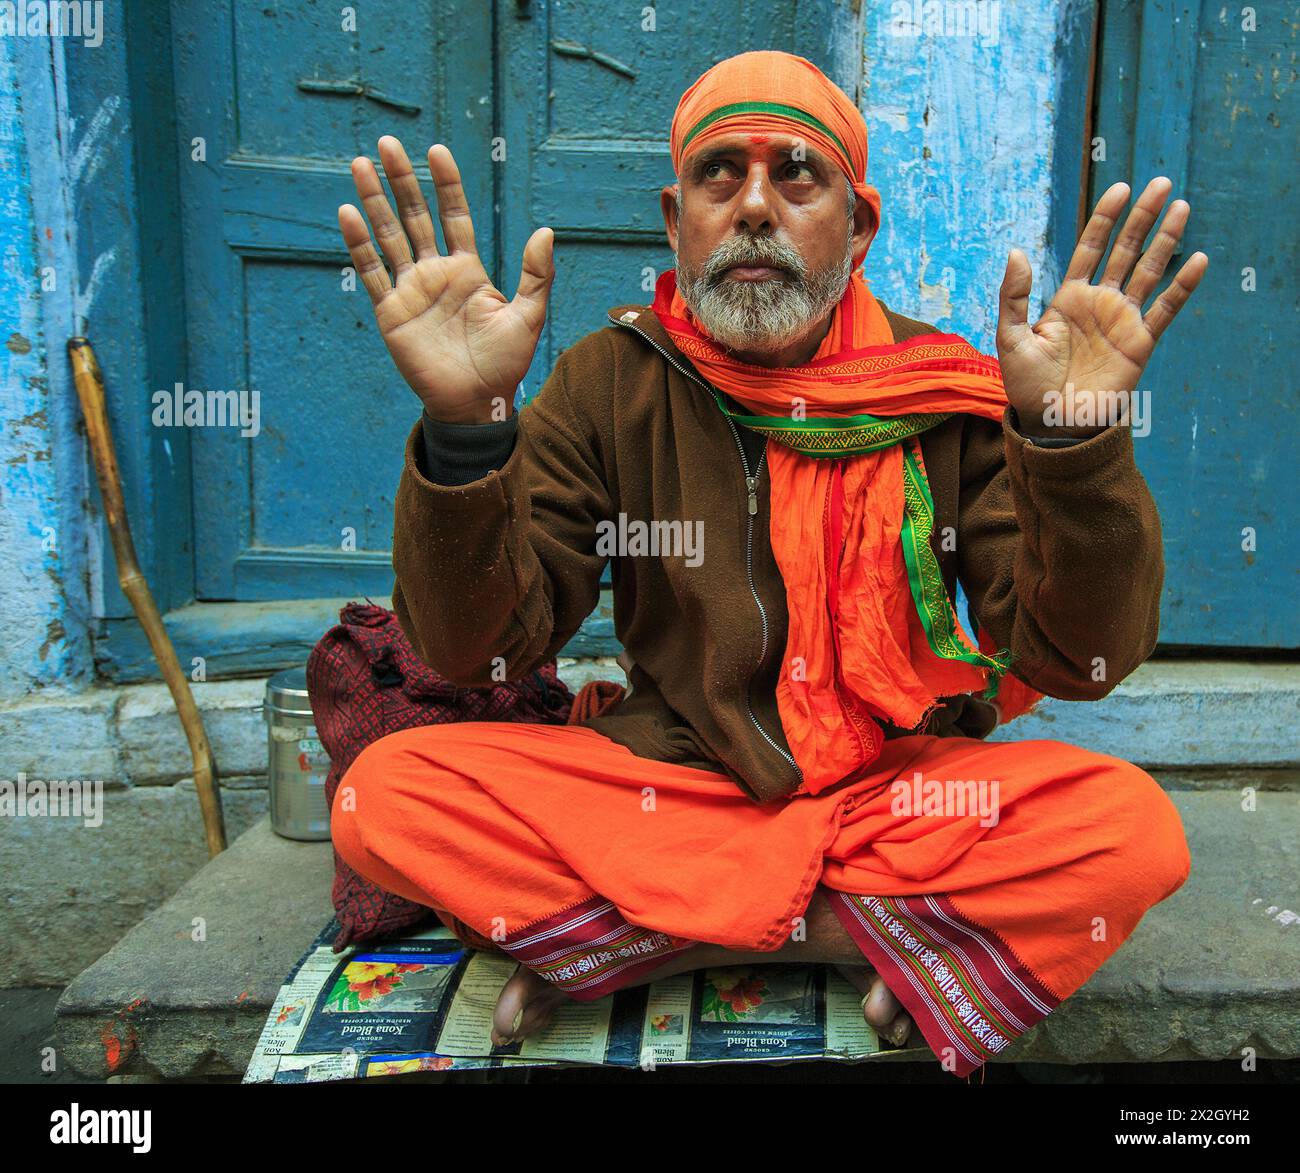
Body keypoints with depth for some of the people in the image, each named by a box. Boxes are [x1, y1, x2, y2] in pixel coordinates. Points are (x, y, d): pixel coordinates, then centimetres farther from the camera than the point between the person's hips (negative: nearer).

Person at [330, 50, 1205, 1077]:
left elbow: (1075, 663, -11)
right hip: (664, 779, 1)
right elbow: (481, 650, -11)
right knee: (384, 793, -19)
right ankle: (865, 936, -13)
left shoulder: (942, 389, -5)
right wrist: (464, 426, -28)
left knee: (1136, 827, -24)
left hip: (898, 787, 1)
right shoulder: (614, 380, -4)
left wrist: (1072, 437, -27)